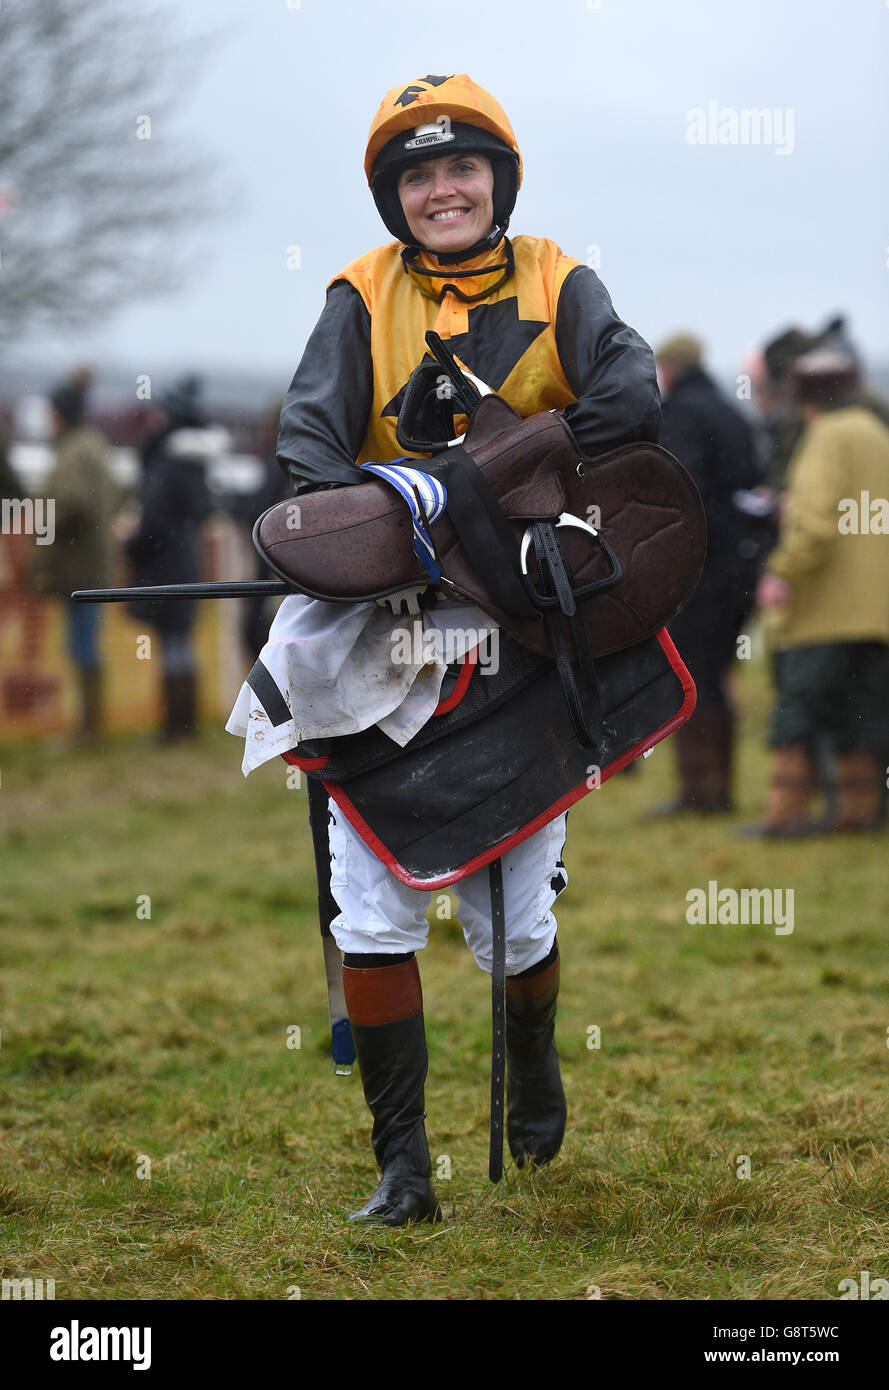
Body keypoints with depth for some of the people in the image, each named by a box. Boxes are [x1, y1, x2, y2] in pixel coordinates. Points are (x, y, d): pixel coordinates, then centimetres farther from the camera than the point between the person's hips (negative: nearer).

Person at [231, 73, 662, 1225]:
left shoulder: (556, 286, 5)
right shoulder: (364, 299, 6)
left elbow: (631, 396, -12)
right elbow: (310, 427, -7)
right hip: (386, 623, 0)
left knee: (511, 918, 5)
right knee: (372, 914, -8)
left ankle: (533, 1061, 39)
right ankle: (401, 1166, 2)